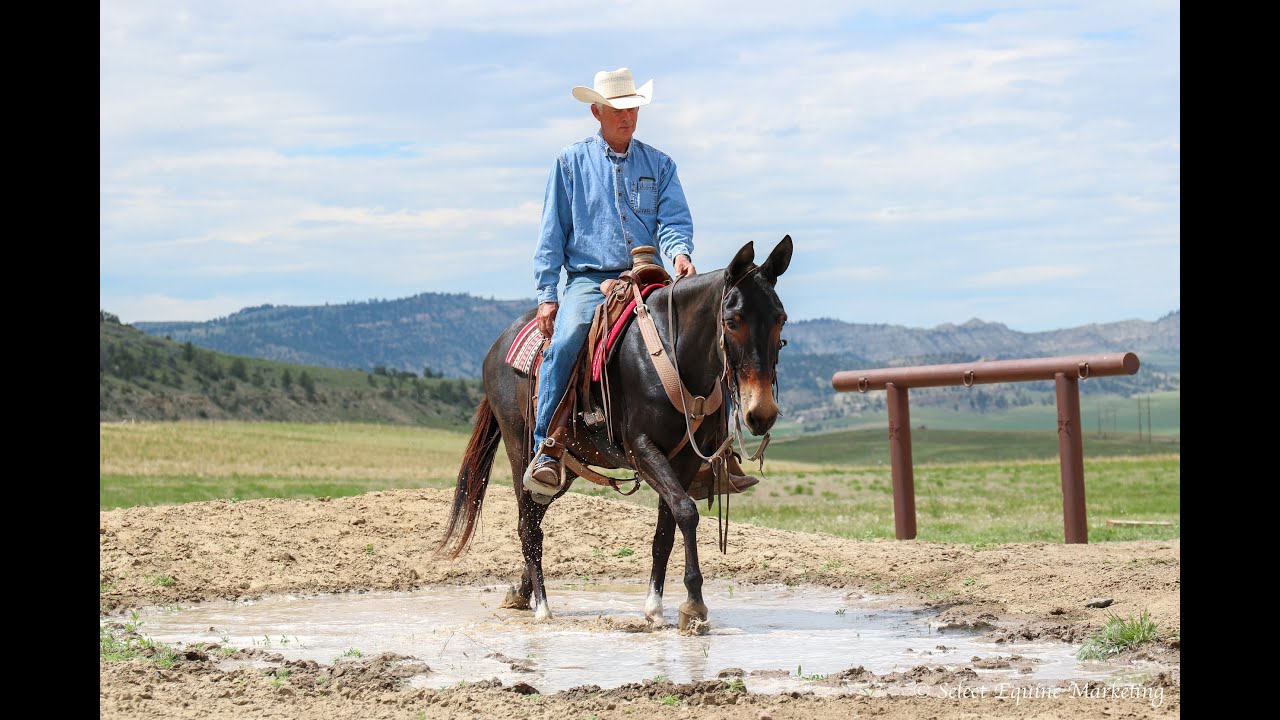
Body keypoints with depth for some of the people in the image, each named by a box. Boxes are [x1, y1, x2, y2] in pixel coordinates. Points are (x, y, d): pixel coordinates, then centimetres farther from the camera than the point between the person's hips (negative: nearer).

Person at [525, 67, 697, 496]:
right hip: (588, 280, -2)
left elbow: (674, 221, 5)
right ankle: (546, 452, -30)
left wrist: (680, 253, -19)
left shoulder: (659, 165, 15)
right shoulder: (571, 162, 10)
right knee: (566, 340, -32)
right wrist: (547, 294, -2)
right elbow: (552, 234, 9)